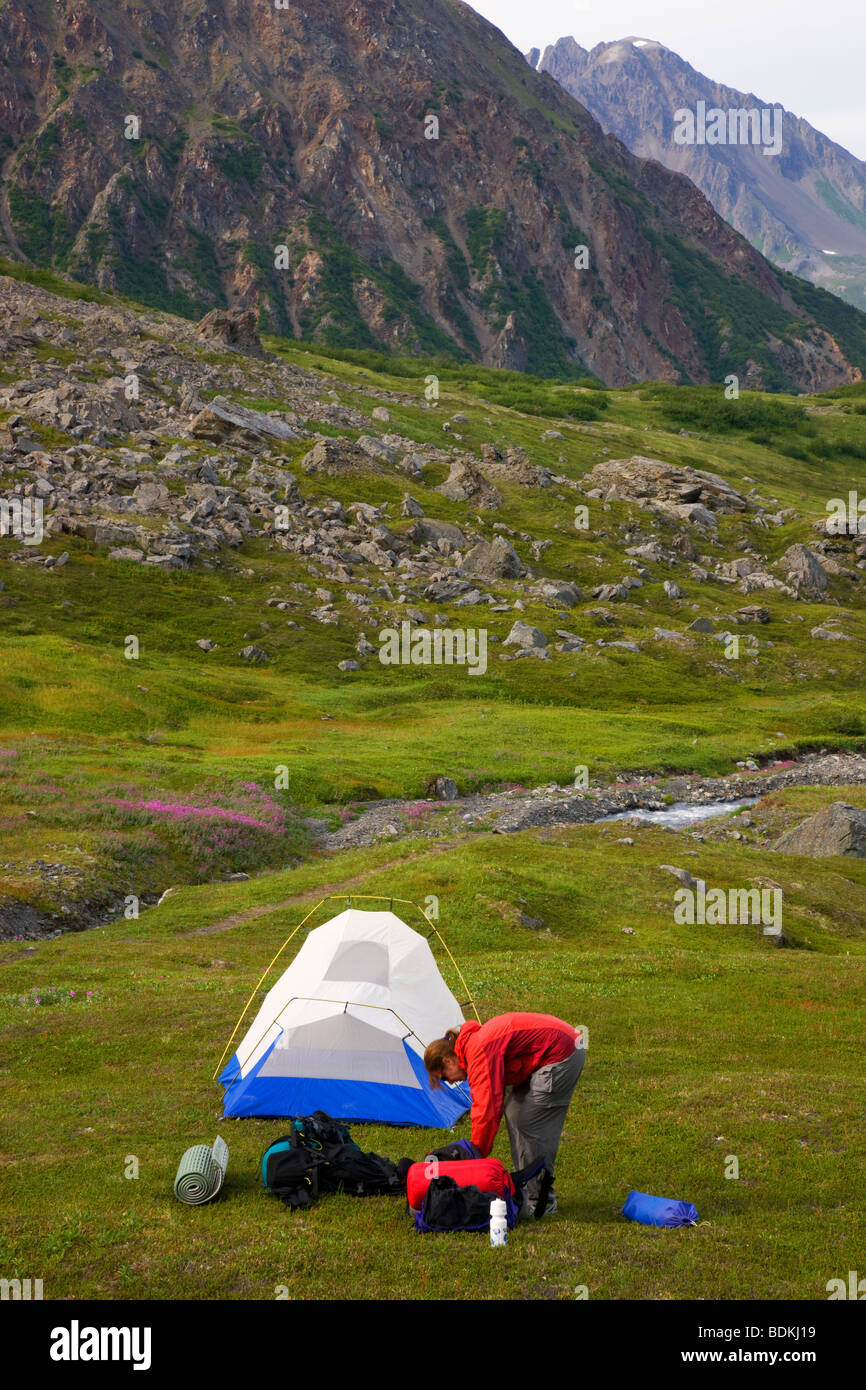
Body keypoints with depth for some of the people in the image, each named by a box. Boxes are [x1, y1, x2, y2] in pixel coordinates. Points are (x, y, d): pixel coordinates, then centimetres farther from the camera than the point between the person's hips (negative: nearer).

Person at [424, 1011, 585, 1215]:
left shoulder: (479, 1054, -18)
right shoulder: (476, 1043, 12)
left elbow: (486, 1109, -20)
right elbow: (492, 1103, 17)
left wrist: (477, 1154, -10)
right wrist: (479, 1153, 15)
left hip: (560, 1051, -11)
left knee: (529, 1125, -7)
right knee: (513, 1112, 13)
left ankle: (540, 1200, 4)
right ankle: (526, 1188, 20)